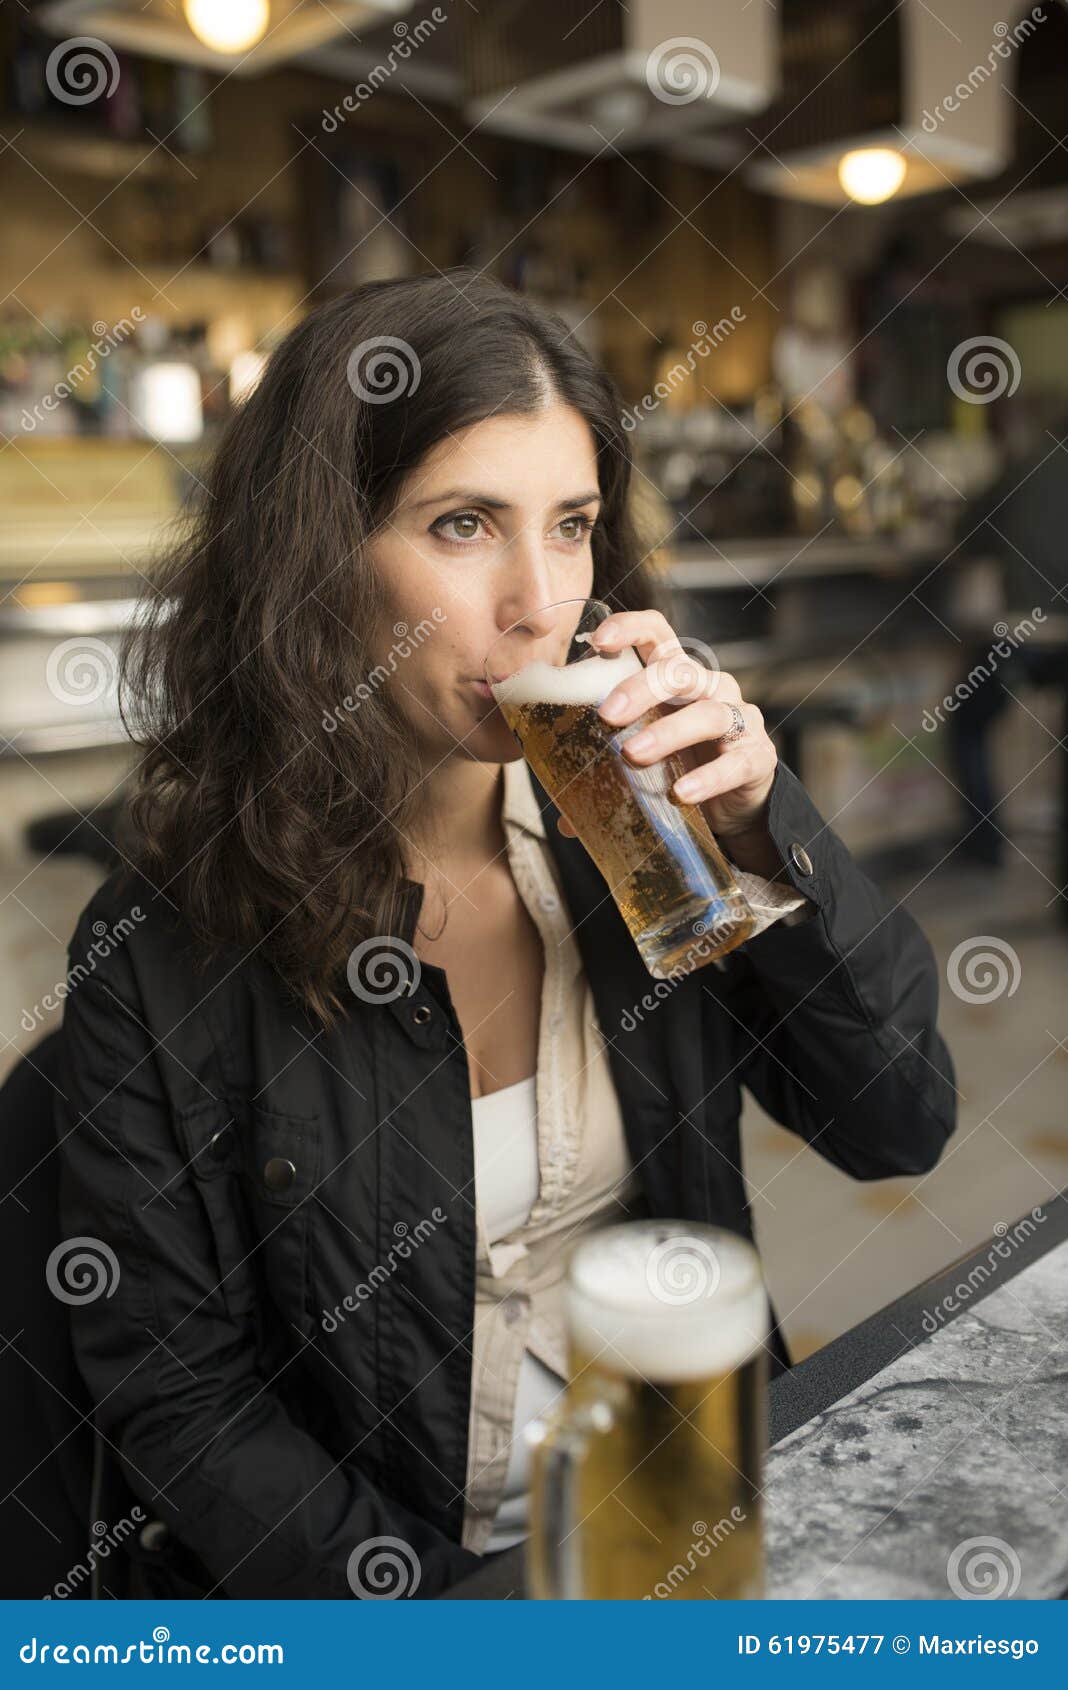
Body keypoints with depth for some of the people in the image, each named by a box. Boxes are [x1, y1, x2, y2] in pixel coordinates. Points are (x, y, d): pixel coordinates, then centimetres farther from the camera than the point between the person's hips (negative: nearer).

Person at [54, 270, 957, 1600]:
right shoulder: (162, 945, -13)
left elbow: (899, 1128, -6)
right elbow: (172, 1391, -7)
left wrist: (758, 831, -19)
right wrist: (431, 1610, -16)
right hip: (371, 1583, -2)